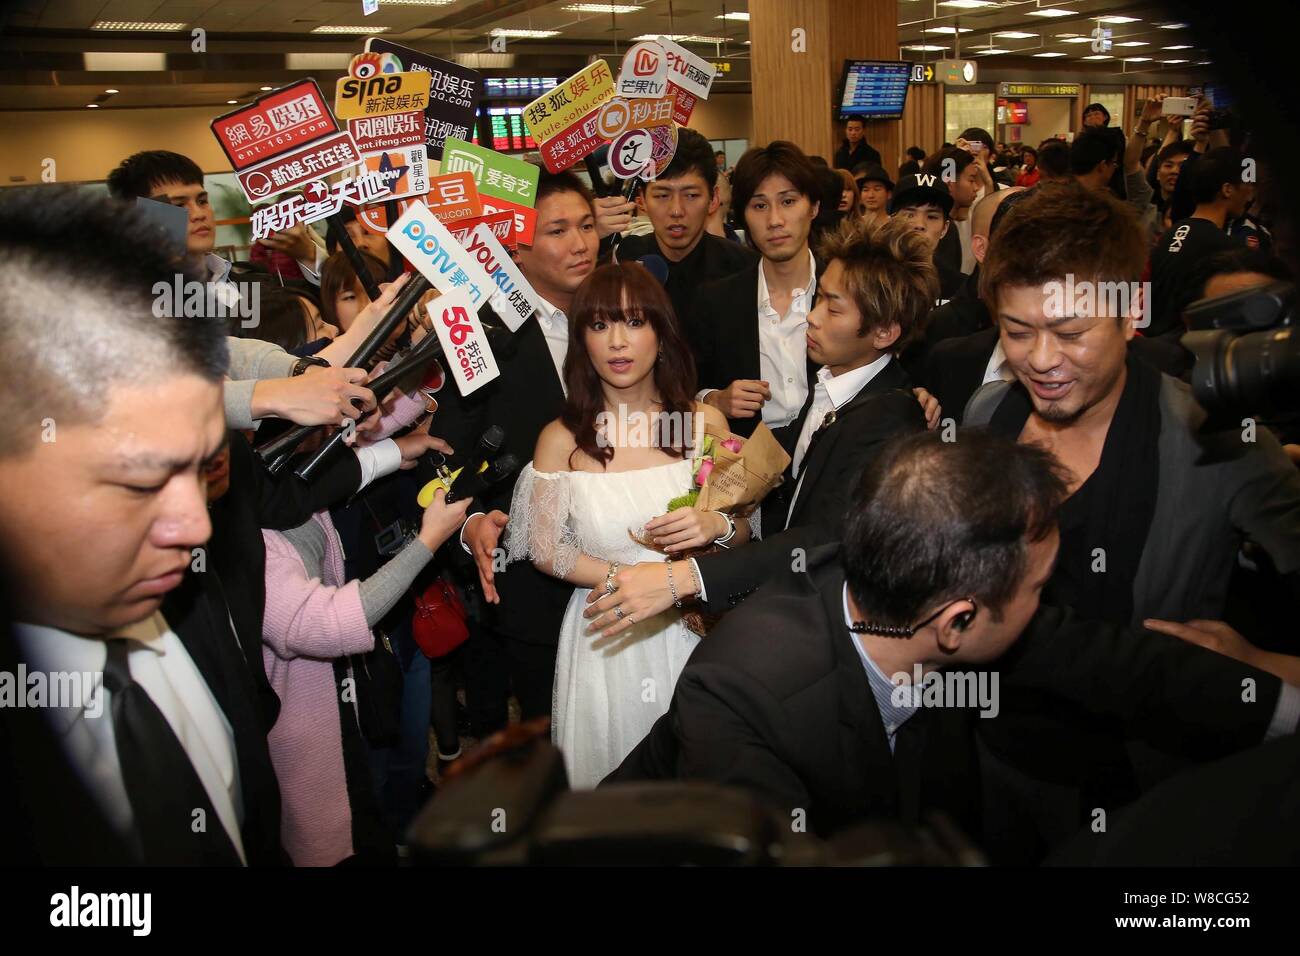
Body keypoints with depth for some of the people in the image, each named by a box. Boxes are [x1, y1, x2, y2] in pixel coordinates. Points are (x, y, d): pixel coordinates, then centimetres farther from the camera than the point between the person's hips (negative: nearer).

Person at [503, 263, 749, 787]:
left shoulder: (704, 421, -4)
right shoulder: (562, 439, -7)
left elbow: (743, 530, 3)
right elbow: (544, 549, -4)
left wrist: (715, 527, -19)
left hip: (693, 626, 1)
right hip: (606, 637, -1)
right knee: (613, 773, 13)